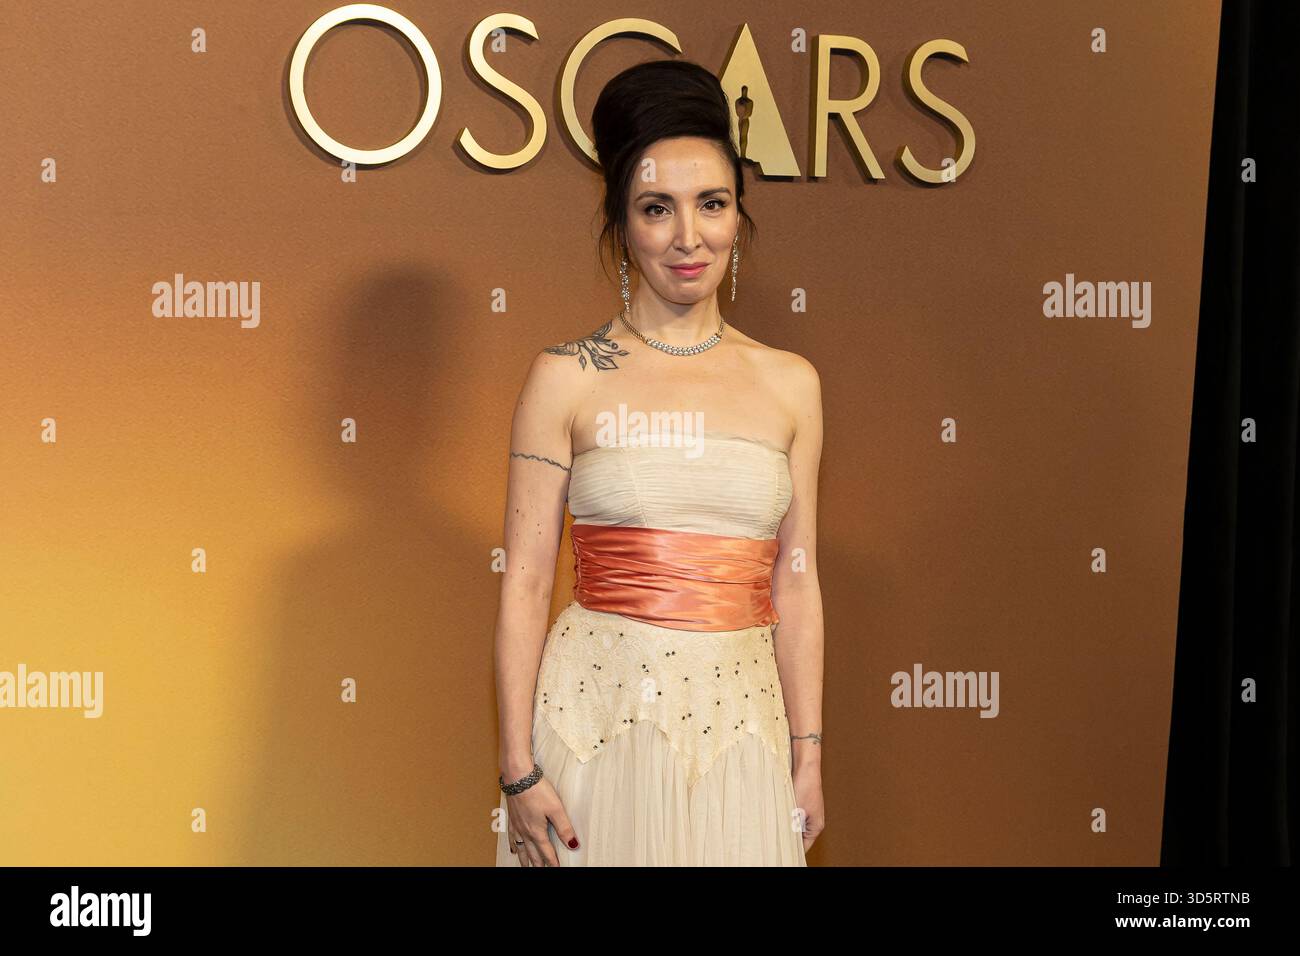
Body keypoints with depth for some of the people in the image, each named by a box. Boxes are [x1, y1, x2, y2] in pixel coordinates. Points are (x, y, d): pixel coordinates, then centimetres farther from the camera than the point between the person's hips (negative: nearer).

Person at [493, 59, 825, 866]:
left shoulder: (791, 384, 4)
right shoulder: (567, 378, -3)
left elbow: (796, 586, 7)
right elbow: (525, 584, -4)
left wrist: (808, 756, 5)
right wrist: (518, 767, -8)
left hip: (739, 726, 2)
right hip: (597, 714, -2)